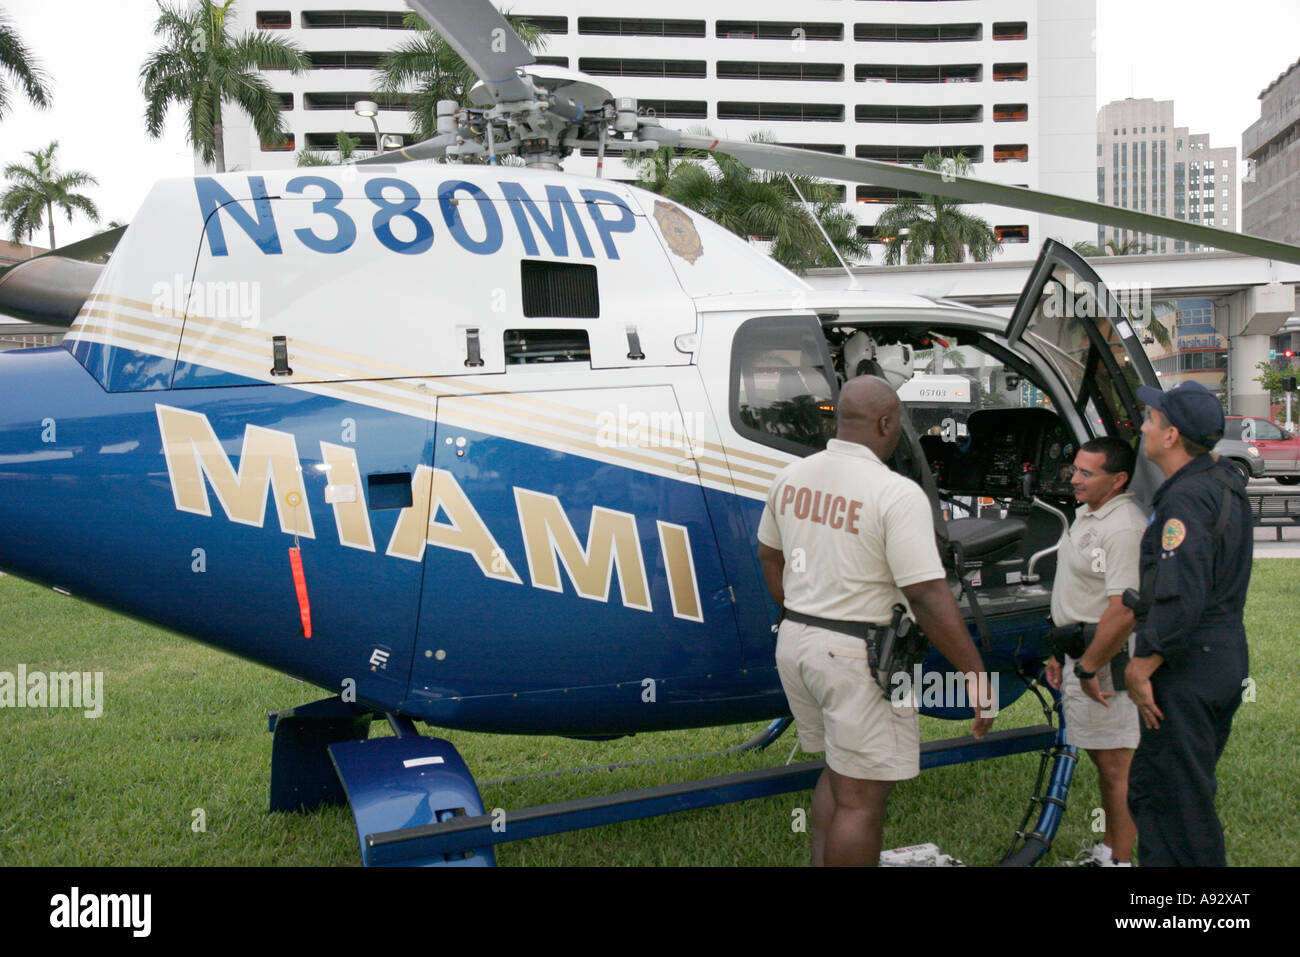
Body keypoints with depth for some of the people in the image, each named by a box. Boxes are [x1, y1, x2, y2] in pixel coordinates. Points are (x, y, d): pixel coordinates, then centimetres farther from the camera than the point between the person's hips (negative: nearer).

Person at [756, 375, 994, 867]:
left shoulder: (792, 476, 4)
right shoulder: (897, 493, -19)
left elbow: (769, 555, 17)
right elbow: (928, 597, -21)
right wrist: (975, 673, -14)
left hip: (794, 642, 8)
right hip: (855, 658, -8)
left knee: (839, 773, 23)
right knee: (861, 798, 2)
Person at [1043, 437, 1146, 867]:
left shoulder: (1124, 528, -21)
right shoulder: (1087, 513, 12)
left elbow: (1123, 611, -26)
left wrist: (1089, 667, -20)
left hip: (1106, 656, -11)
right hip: (1080, 651, 11)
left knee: (1115, 764, -3)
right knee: (1102, 756, 19)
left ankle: (1118, 859, 5)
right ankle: (1107, 849, 30)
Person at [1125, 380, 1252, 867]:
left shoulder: (1186, 499, -20)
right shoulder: (1227, 484, 12)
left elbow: (1180, 601, -28)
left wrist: (1140, 668, -21)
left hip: (1186, 667, -10)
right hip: (1226, 657, 10)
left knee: (1175, 796, -2)